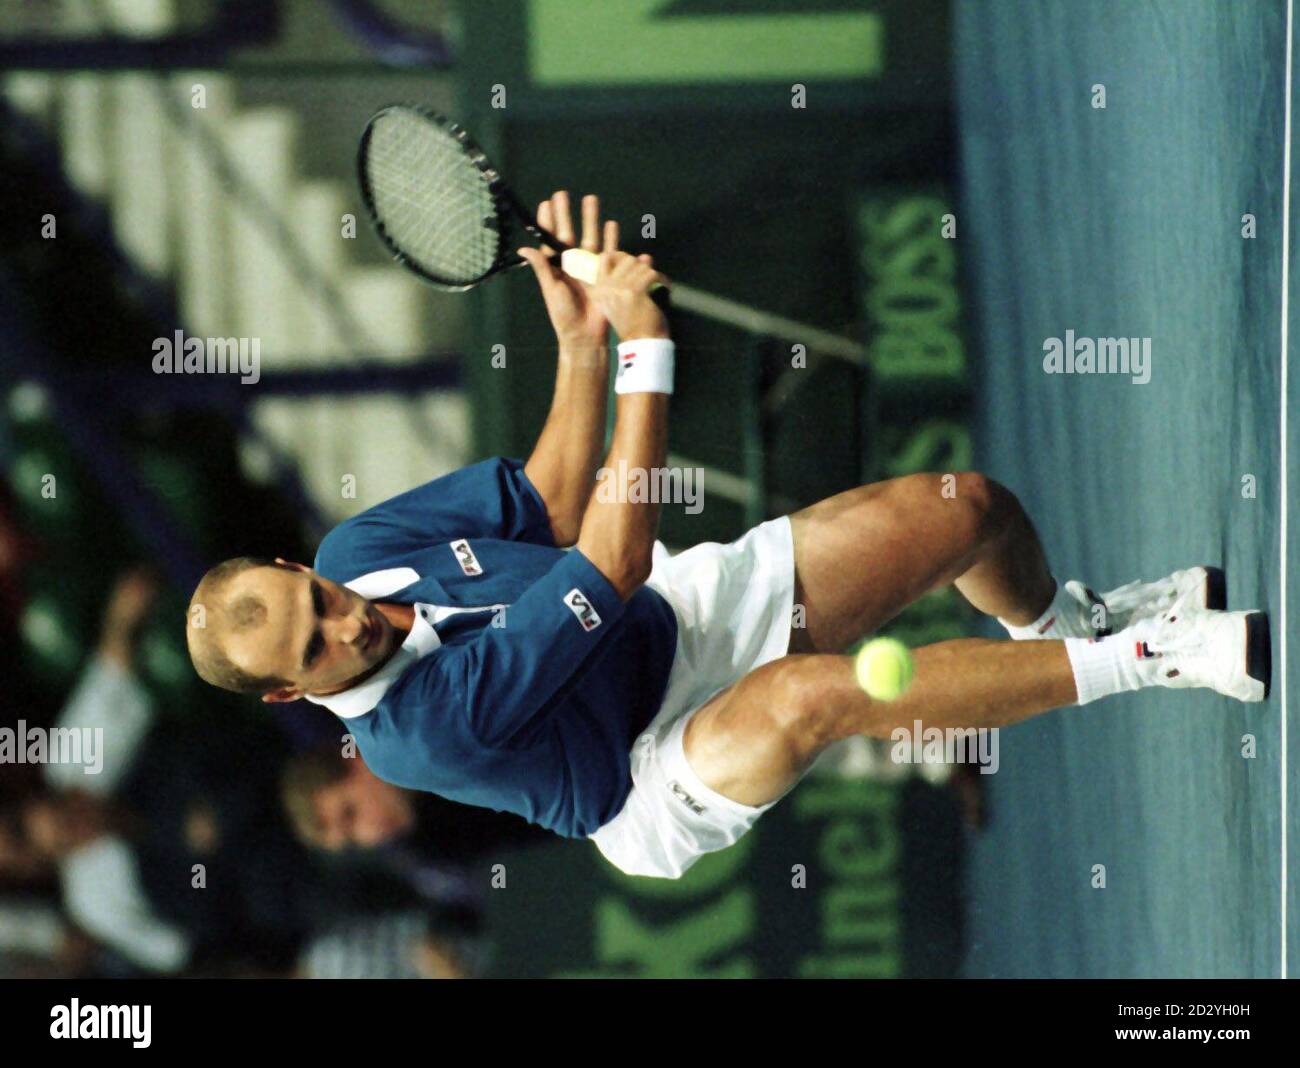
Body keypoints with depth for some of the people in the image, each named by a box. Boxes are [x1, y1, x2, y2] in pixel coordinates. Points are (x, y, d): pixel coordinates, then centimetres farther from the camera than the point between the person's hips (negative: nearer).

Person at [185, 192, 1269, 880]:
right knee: (813, 692, -43)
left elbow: (548, 513, 3)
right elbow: (613, 561, -33)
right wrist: (644, 346, -32)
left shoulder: (355, 550, -10)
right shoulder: (421, 729, -33)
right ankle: (1148, 657, -29)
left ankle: (1069, 623, 35)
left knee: (970, 507, -2)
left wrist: (581, 343, -12)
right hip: (661, 789, -8)